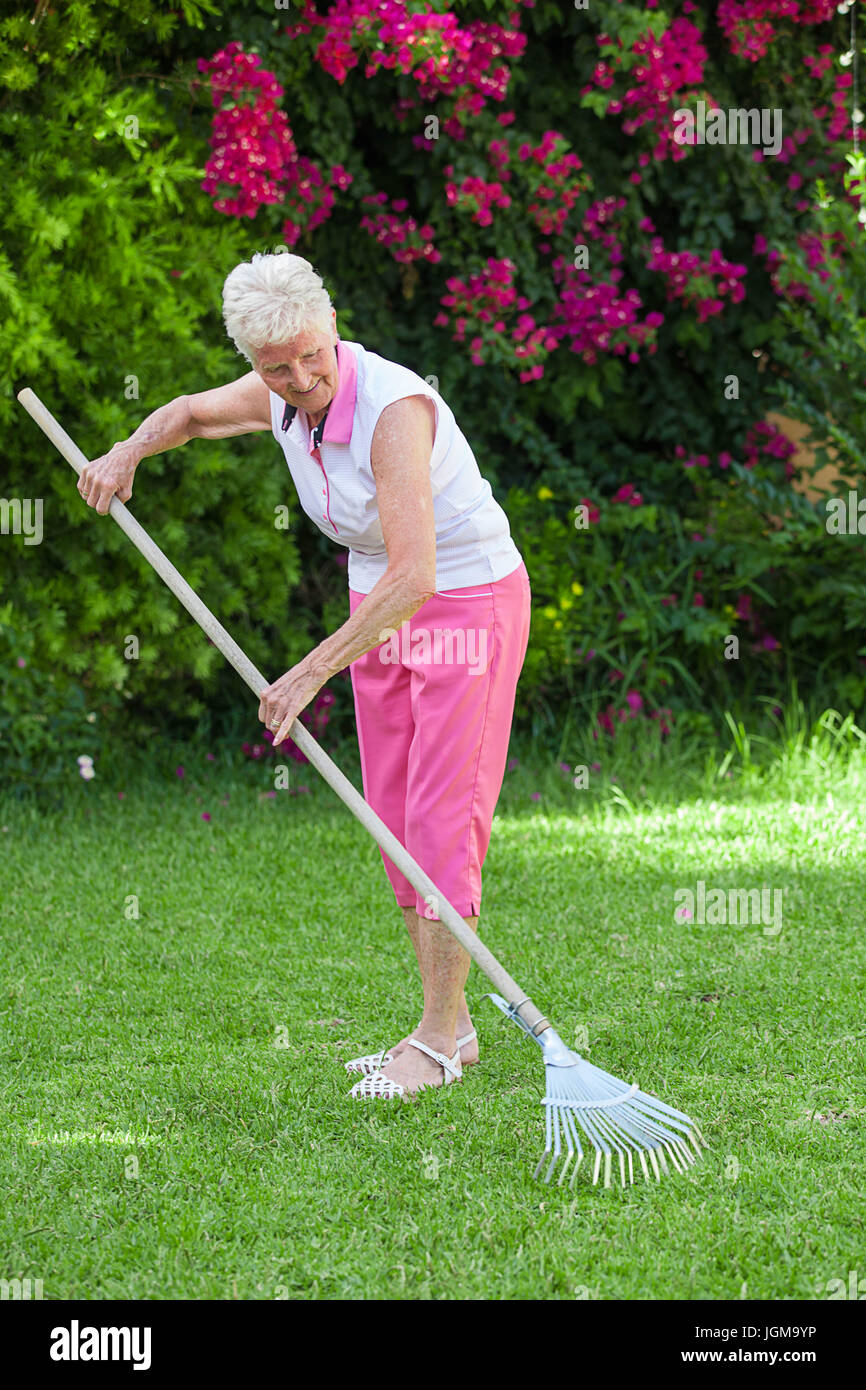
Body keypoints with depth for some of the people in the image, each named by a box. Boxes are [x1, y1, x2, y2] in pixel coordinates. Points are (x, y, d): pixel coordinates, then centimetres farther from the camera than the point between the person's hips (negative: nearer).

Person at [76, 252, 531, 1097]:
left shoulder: (394, 408, -31)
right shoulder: (283, 396, -6)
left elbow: (413, 576, -37)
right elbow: (192, 412, 17)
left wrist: (314, 670, -35)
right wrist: (129, 451, -5)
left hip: (468, 606, -8)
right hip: (380, 606, 8)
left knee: (443, 819, -9)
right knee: (396, 822, 8)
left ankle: (439, 1040, -3)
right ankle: (449, 1026, 15)